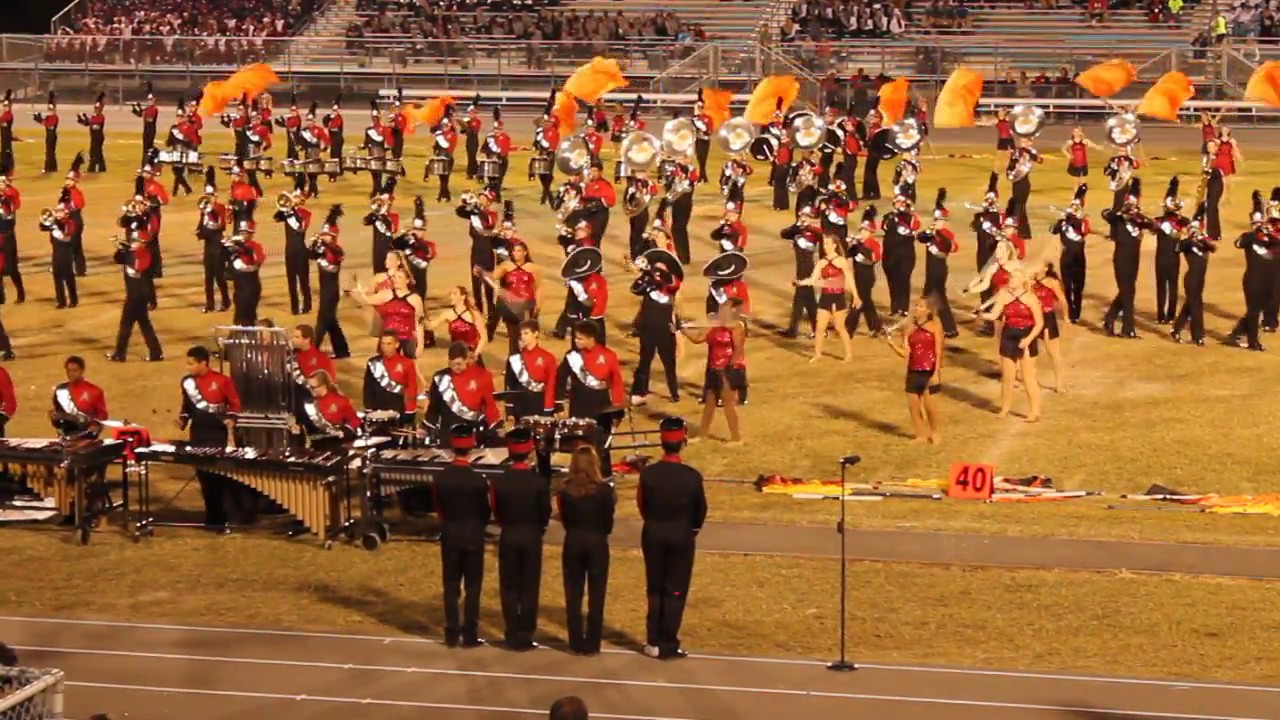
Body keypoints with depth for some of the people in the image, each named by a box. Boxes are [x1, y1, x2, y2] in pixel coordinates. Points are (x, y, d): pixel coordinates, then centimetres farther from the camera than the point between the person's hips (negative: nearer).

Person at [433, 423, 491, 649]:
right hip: (473, 536, -3)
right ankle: (470, 635, 5)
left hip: (449, 535, 3)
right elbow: (486, 512, -6)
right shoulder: (477, 480, -16)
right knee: (472, 587, 5)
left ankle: (452, 634, 12)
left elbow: (438, 507, 4)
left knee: (451, 586, 10)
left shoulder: (440, 477, -8)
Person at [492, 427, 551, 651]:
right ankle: (526, 635, 6)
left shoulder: (500, 482, -10)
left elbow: (497, 514, -1)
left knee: (509, 588, 9)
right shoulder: (539, 482, -13)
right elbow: (545, 514, -5)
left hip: (508, 538, 1)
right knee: (529, 588, 6)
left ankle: (512, 635, 10)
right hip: (532, 538, -1)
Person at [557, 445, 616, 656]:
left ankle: (576, 644, 11)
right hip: (597, 543, -1)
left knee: (573, 596, 9)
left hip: (572, 543, 1)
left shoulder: (564, 491, -7)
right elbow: (608, 523, -4)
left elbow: (565, 521, 1)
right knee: (596, 596, 7)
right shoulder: (604, 490, -12)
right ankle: (592, 645, 8)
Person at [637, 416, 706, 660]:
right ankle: (668, 645, 6)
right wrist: (693, 528, 18)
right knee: (675, 591, 6)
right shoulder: (692, 476, -16)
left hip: (653, 534, 2)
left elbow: (642, 505, 1)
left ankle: (653, 642, 16)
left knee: (654, 589, 14)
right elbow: (701, 509, -3)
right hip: (681, 536, -2)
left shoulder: (648, 473, -12)